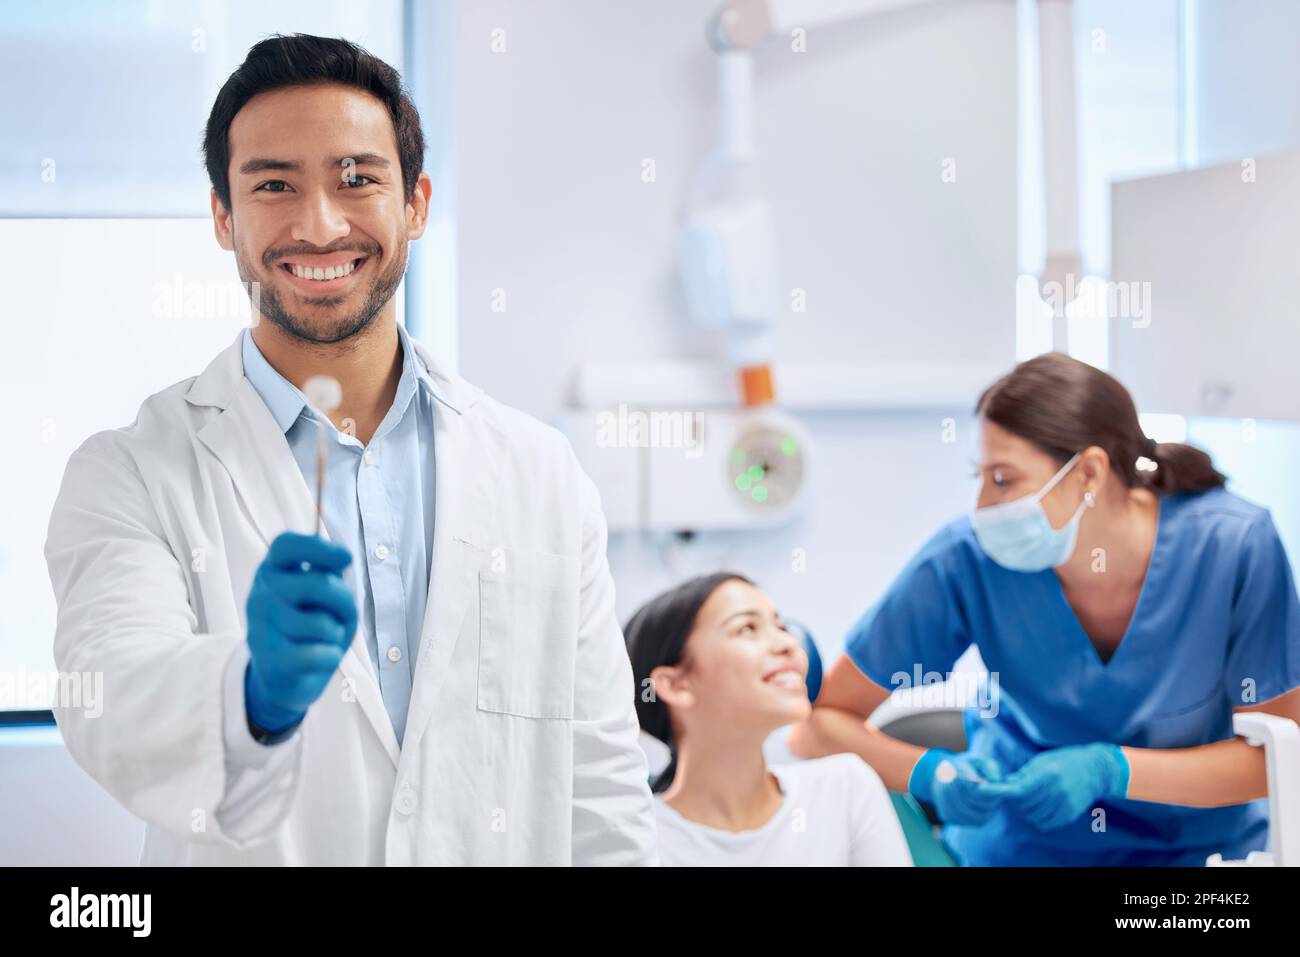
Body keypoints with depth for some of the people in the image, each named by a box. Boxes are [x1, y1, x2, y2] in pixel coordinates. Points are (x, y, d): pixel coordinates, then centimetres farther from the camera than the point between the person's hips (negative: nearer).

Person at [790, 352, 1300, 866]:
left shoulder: (1233, 546, -19)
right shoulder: (964, 561, -19)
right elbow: (817, 726, -11)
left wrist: (1108, 769, -25)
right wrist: (931, 772, -30)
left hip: (1203, 838, 0)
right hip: (1024, 840, 1)